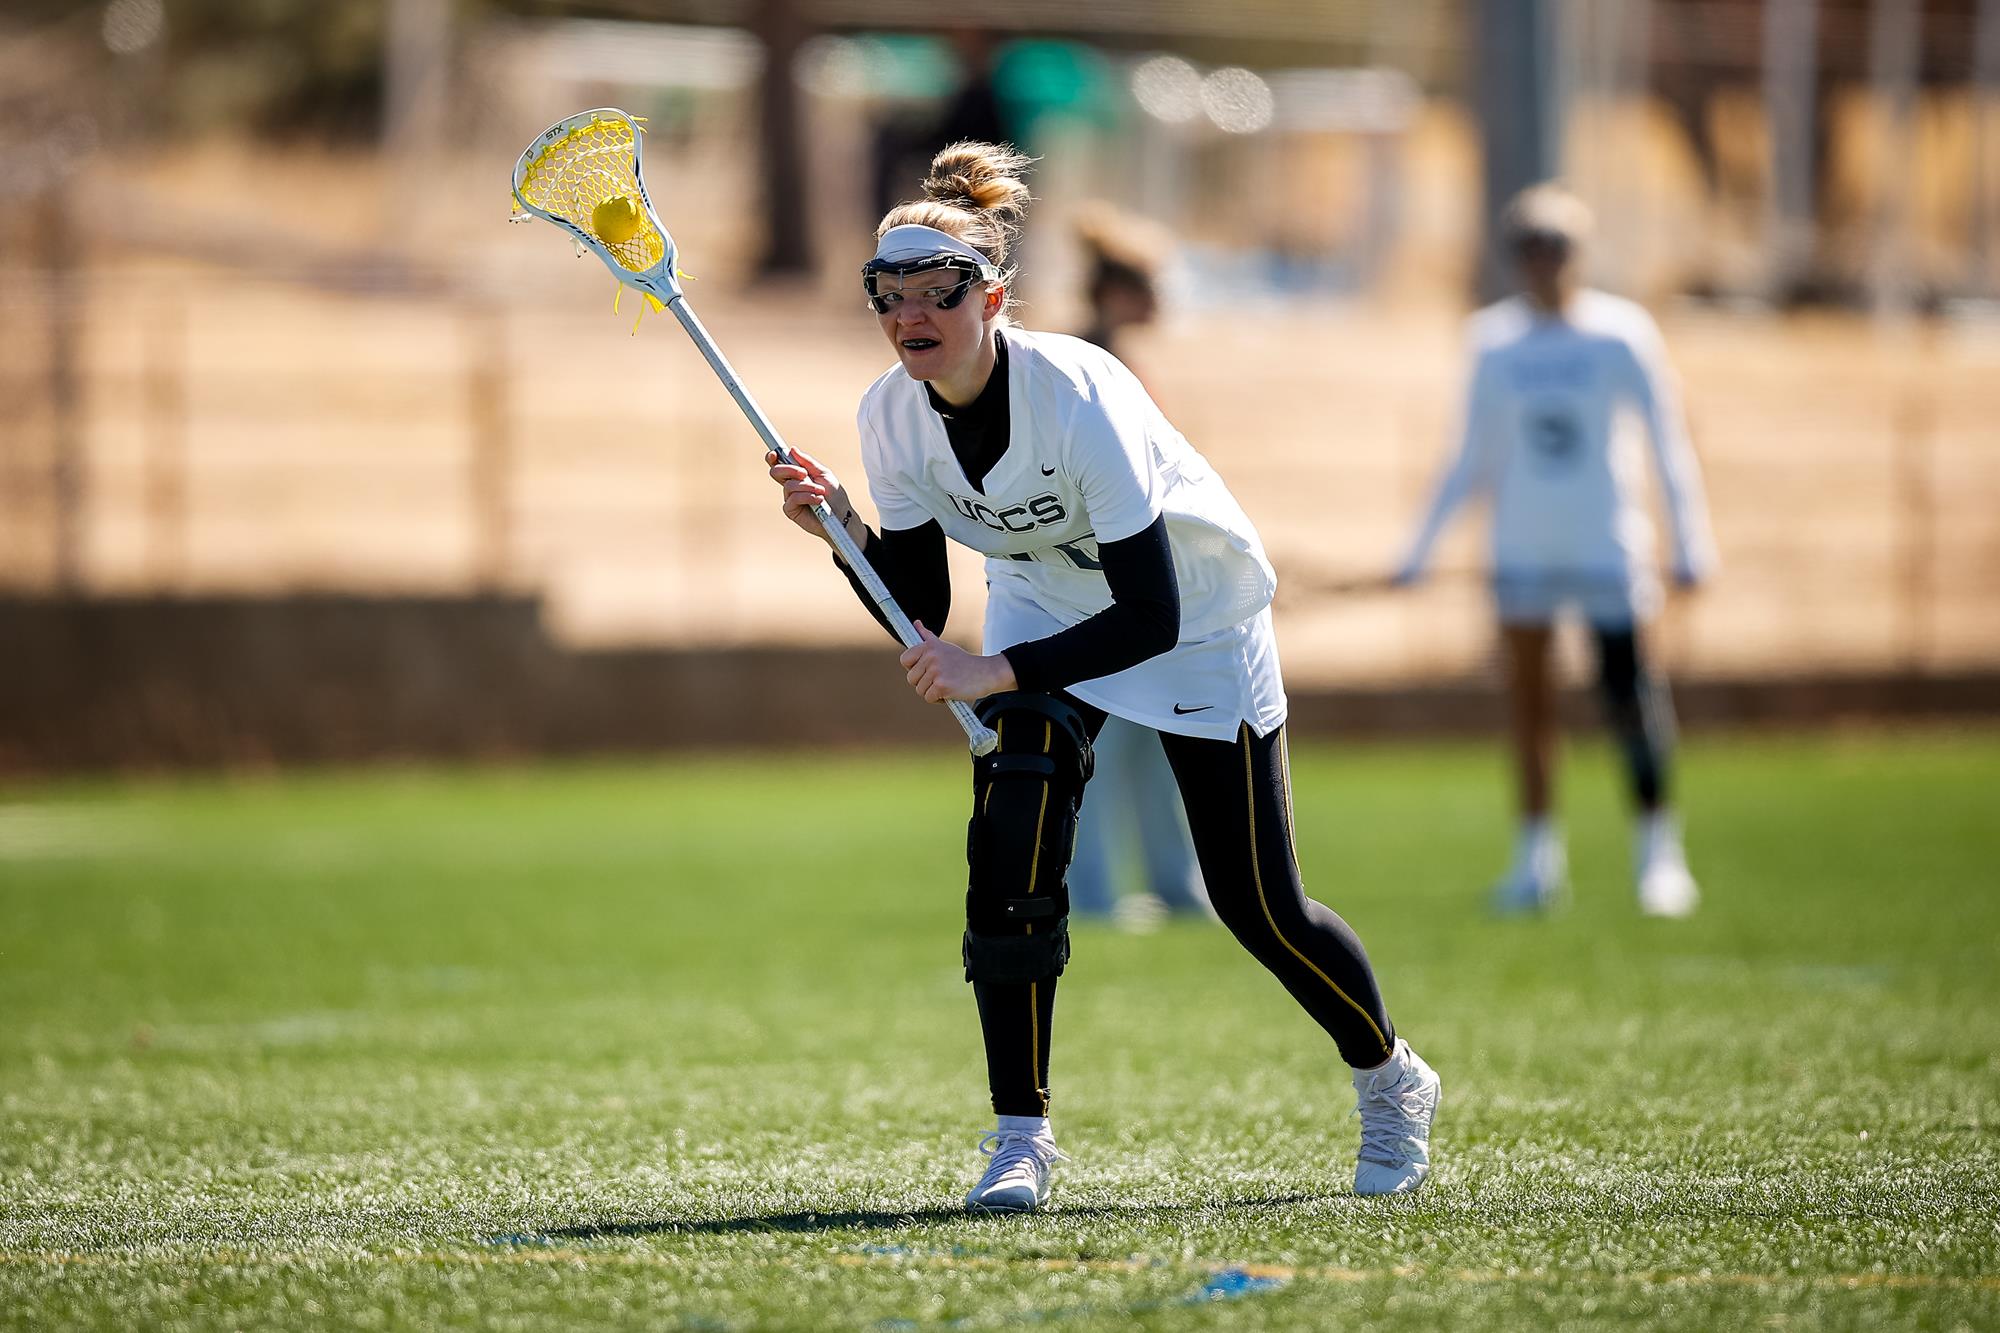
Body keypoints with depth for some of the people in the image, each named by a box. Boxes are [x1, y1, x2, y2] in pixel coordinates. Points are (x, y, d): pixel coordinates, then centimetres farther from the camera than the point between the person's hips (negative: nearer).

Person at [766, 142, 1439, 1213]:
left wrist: (998, 673, -43)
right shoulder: (892, 415, -18)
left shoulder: (1077, 394, -35)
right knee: (1009, 853, -19)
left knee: (1257, 907, 0)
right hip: (1040, 601, 4)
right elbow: (924, 613, -10)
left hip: (1196, 617, -4)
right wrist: (844, 529, -26)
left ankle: (1390, 1080, 27)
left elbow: (1151, 618, -37)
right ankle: (1020, 1137, -8)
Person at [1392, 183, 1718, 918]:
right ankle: (1538, 853, 10)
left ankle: (1659, 849, 3)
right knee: (1527, 696, 2)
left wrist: (1691, 543, -7)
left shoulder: (1622, 334, -3)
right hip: (1521, 547, 3)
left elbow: (1668, 445, -1)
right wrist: (1420, 548, 14)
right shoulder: (1496, 340, 6)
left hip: (1608, 546, -3)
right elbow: (1474, 463, 14)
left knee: (1628, 689, -8)